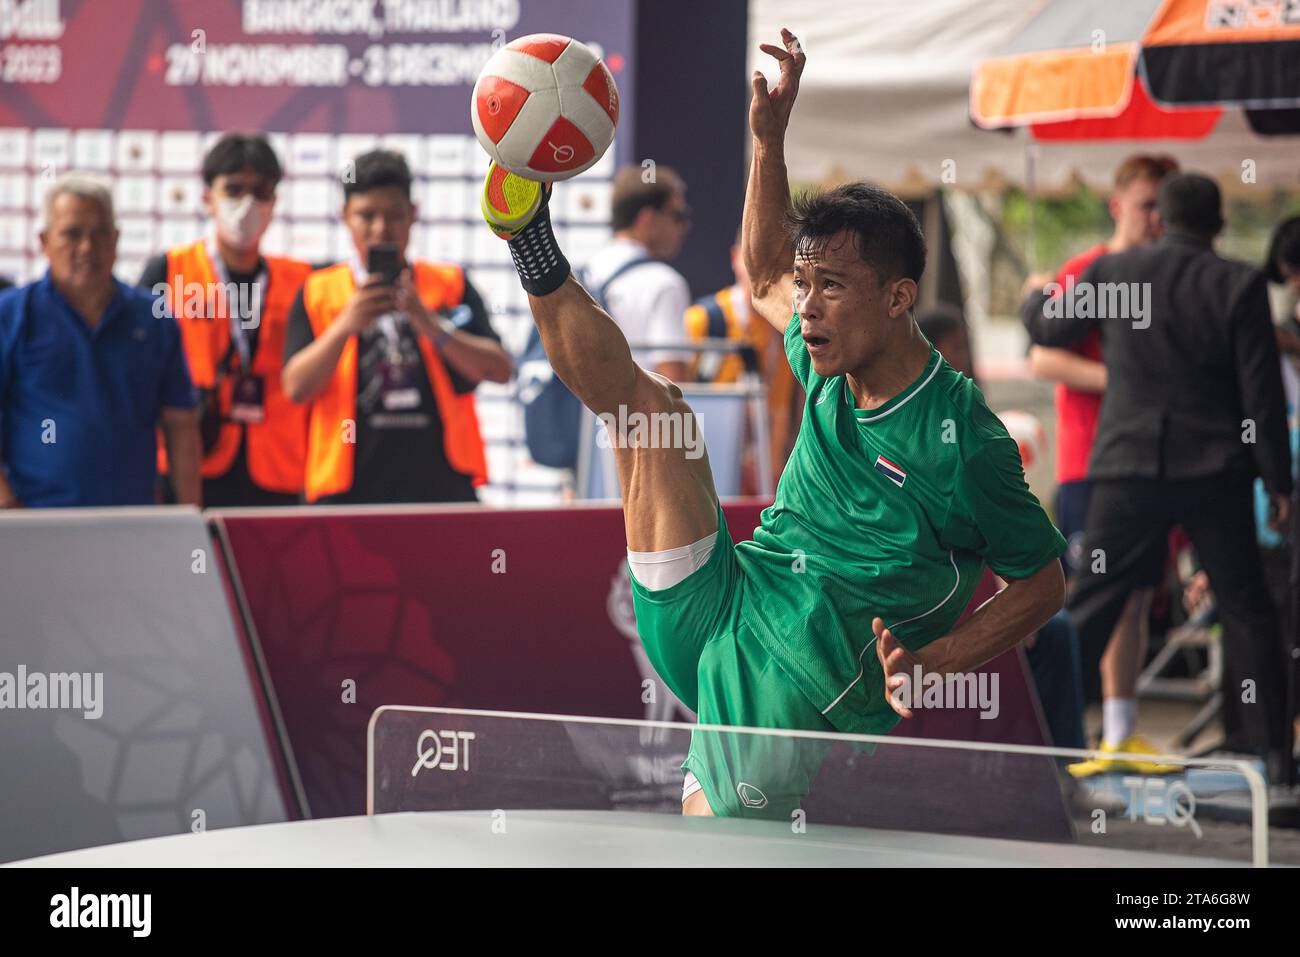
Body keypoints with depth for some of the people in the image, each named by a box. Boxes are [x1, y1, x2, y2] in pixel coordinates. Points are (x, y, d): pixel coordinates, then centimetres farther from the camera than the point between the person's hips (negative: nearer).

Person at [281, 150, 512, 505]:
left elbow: (499, 370, 2)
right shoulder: (318, 293, 11)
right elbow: (296, 388, -1)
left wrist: (429, 324, -12)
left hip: (442, 486, 1)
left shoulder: (451, 285, 13)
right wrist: (345, 326, -16)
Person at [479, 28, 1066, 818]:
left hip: (792, 699, -6)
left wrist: (929, 663, -21)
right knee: (651, 401, 0)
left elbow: (1043, 579, -8)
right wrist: (770, 138, 12)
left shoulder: (962, 438, -18)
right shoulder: (832, 368, 3)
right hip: (709, 612, 6)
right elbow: (767, 279, 23)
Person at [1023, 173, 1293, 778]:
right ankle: (1269, 746, 9)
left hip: (1130, 467, 1)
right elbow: (1262, 392, -5)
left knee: (1087, 610, 6)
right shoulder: (1239, 286, -6)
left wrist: (1034, 301, 39)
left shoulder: (1111, 273, -1)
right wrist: (1277, 480, 3)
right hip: (1217, 476, -1)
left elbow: (1052, 331, 15)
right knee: (1246, 613, 9)